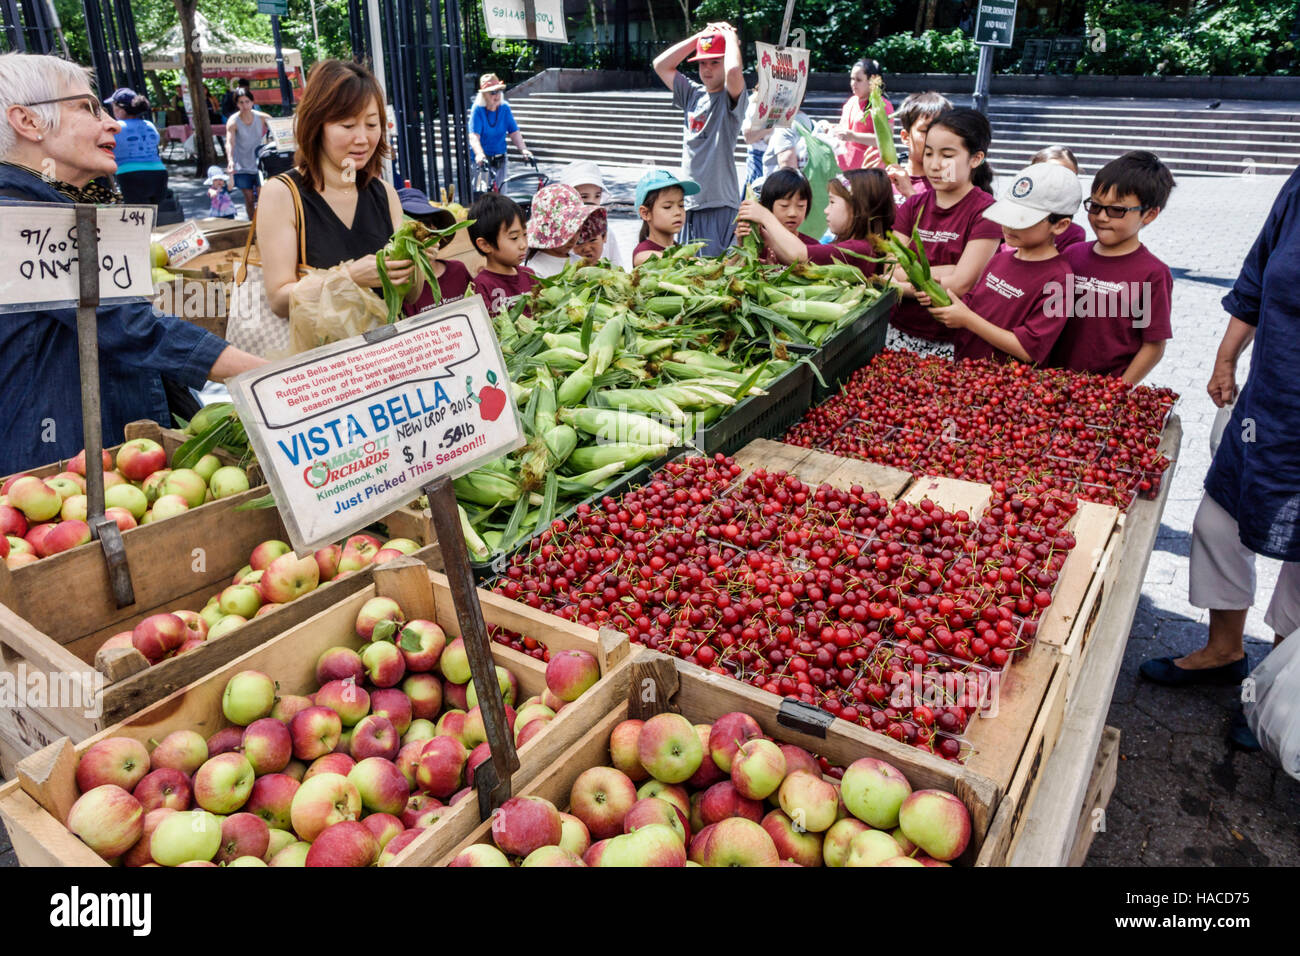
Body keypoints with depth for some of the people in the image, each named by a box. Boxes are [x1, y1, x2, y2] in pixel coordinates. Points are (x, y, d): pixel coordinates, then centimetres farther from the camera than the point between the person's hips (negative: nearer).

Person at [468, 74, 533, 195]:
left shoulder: (505, 108, -3)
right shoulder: (478, 109, -14)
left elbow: (514, 132, -6)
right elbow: (474, 136, -24)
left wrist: (523, 149, -23)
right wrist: (479, 154, -42)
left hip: (500, 158, 4)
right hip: (482, 160, -4)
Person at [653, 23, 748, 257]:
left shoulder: (731, 97, -3)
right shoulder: (693, 94, 16)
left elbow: (734, 71, -25)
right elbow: (661, 65, 16)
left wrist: (730, 37, -5)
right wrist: (701, 36, 12)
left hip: (720, 204, -6)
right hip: (688, 202, 7)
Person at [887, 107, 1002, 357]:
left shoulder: (986, 212, -6)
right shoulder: (912, 206, 10)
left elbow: (960, 286, -14)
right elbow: (891, 272, -1)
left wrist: (903, 287, -8)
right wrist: (942, 272, -12)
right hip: (899, 333, 4)